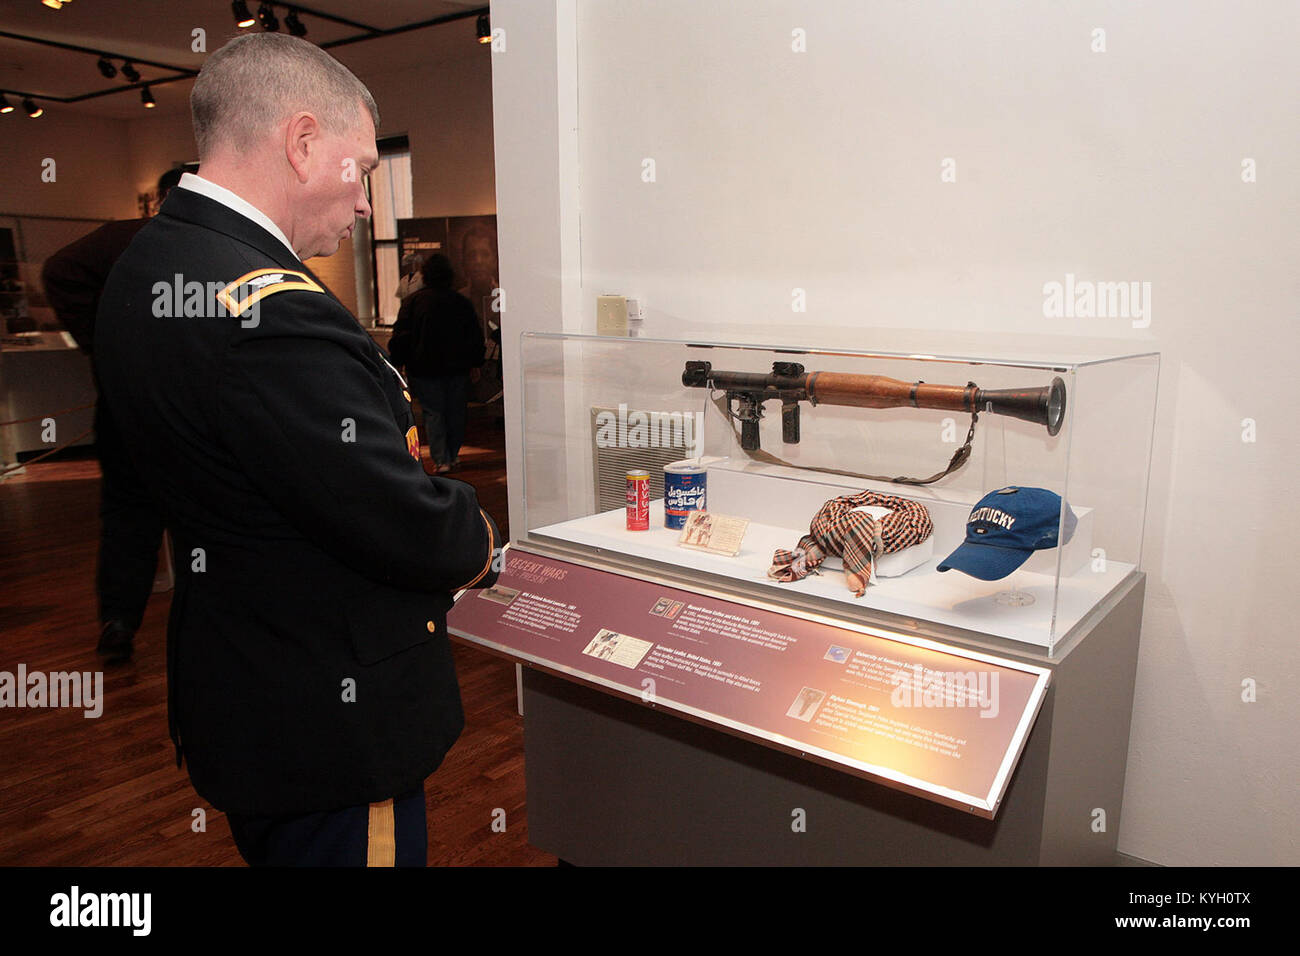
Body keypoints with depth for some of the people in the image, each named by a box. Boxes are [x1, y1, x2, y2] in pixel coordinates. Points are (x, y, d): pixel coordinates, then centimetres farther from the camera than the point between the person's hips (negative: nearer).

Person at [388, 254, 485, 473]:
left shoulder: (413, 302, -5)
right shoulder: (462, 302, 3)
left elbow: (400, 336, -6)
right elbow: (475, 335, 8)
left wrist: (397, 362, 2)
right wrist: (475, 363, 17)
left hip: (425, 369, -2)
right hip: (457, 367, 2)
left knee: (433, 413, 2)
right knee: (456, 412, 12)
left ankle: (441, 459, -3)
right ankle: (453, 455, 20)